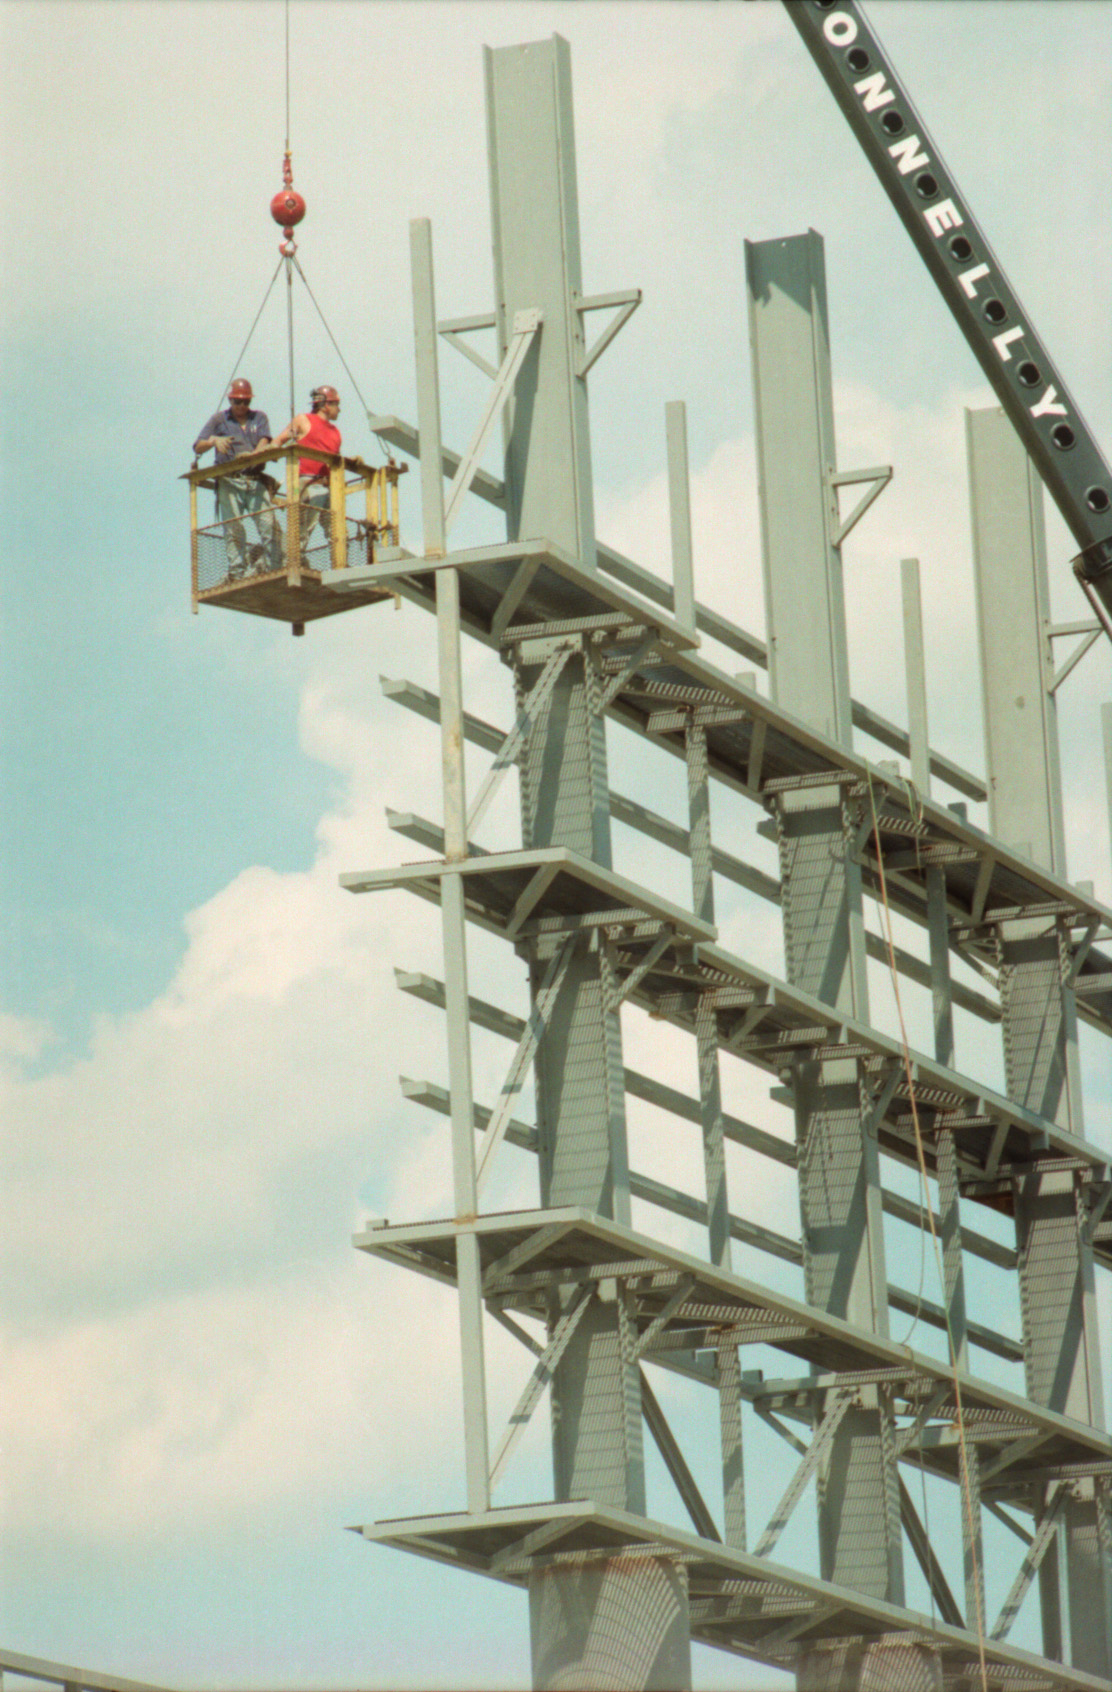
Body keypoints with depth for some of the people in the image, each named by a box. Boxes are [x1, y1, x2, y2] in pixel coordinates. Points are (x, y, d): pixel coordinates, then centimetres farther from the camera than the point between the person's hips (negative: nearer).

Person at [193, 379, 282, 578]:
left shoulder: (259, 418, 18)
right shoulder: (219, 419, 14)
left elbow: (264, 441, 0)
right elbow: (197, 448, 8)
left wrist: (253, 455, -22)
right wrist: (213, 440, -14)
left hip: (255, 481, 1)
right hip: (229, 482, -1)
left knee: (270, 526, -11)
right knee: (233, 530, -9)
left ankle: (274, 571, -10)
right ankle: (237, 573, -10)